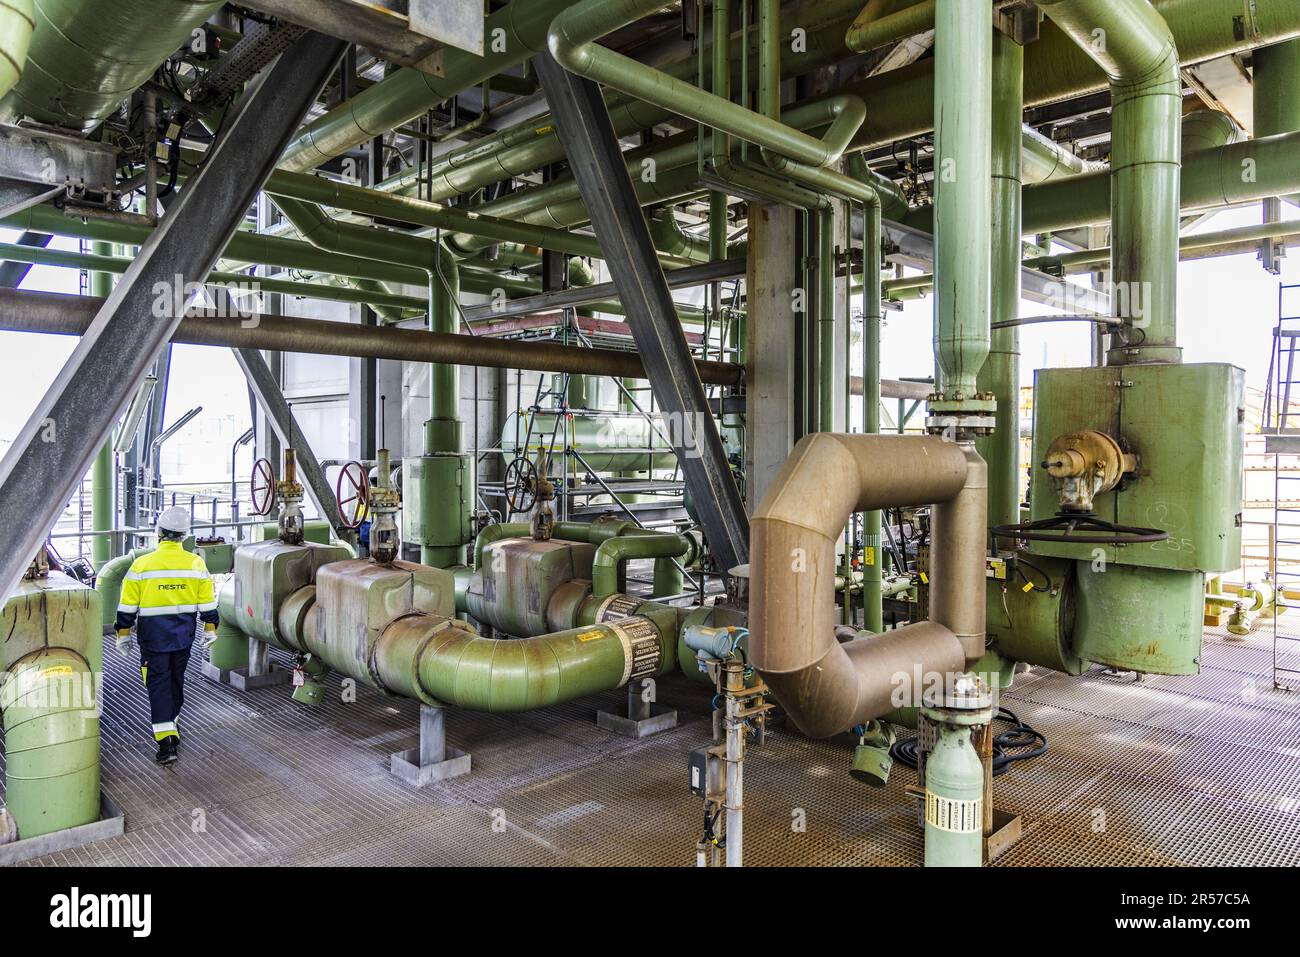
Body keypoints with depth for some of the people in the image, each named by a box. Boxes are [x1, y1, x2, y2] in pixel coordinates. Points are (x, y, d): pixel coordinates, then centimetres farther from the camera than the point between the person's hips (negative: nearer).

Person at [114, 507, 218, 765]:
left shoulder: (142, 564, -10)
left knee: (158, 683, -1)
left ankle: (167, 741, -10)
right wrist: (210, 628, 13)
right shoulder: (196, 563, -3)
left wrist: (123, 634, 5)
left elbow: (127, 606, -5)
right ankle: (170, 722, 38)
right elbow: (207, 602, 3)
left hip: (153, 633, -3)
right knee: (176, 678, 19)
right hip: (184, 633, 3)